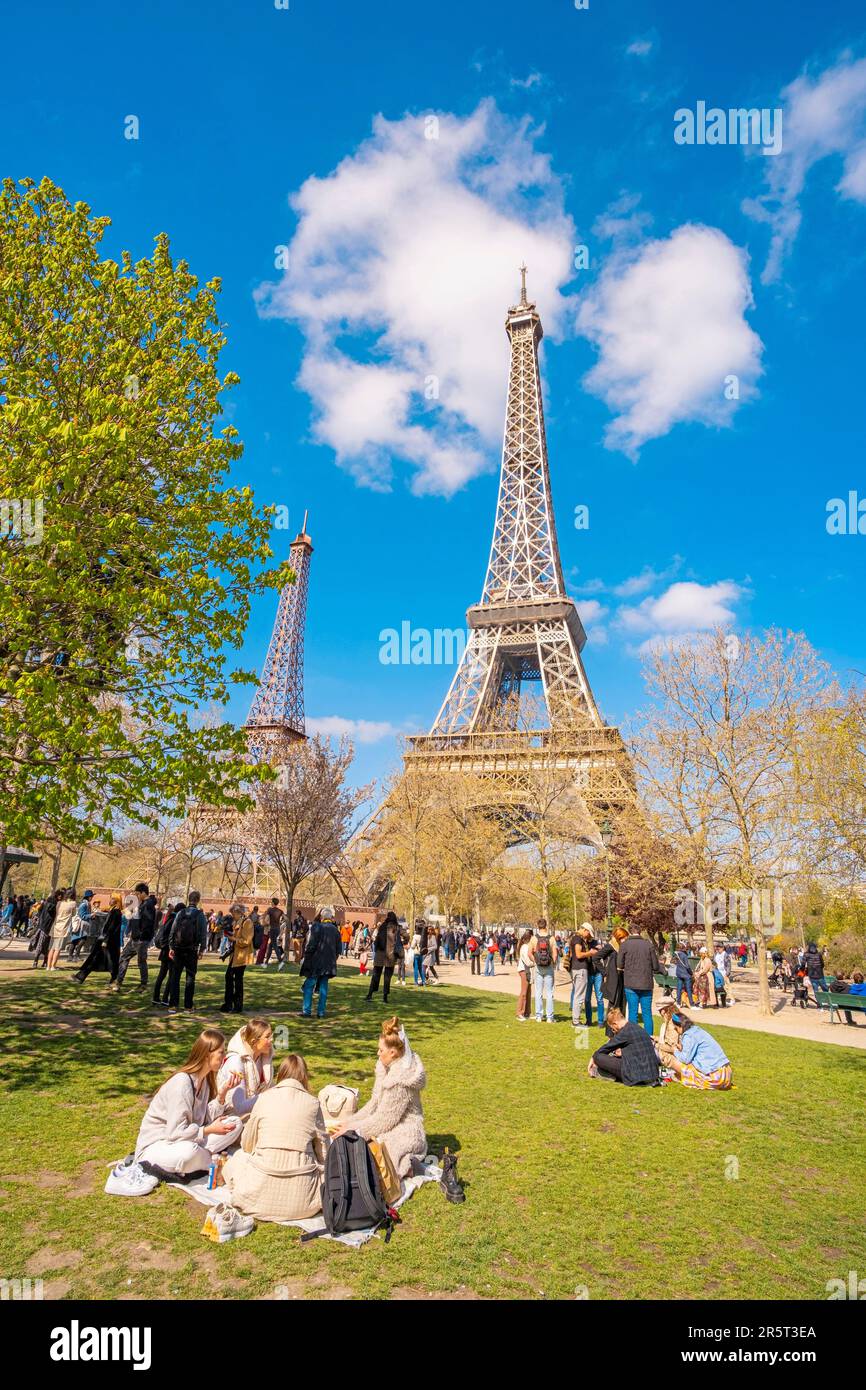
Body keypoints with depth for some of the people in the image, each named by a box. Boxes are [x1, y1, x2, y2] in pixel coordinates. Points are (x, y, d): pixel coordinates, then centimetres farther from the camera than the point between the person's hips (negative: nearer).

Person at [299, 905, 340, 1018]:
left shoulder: (317, 927, -11)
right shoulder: (335, 929, 7)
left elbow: (311, 945, -13)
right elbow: (338, 949, 11)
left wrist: (306, 958, -4)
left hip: (316, 962, -5)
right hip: (329, 964, 5)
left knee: (309, 986, 3)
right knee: (323, 987, 10)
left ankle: (307, 1011, 0)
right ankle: (321, 1012, 10)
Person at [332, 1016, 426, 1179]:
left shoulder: (400, 1080, -26)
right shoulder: (388, 1068, 4)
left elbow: (384, 1119, -21)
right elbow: (374, 1104, 11)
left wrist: (353, 1130, -12)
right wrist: (350, 1122, 3)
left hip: (404, 1137, -10)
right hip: (394, 1130, 10)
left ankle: (406, 1166, -7)